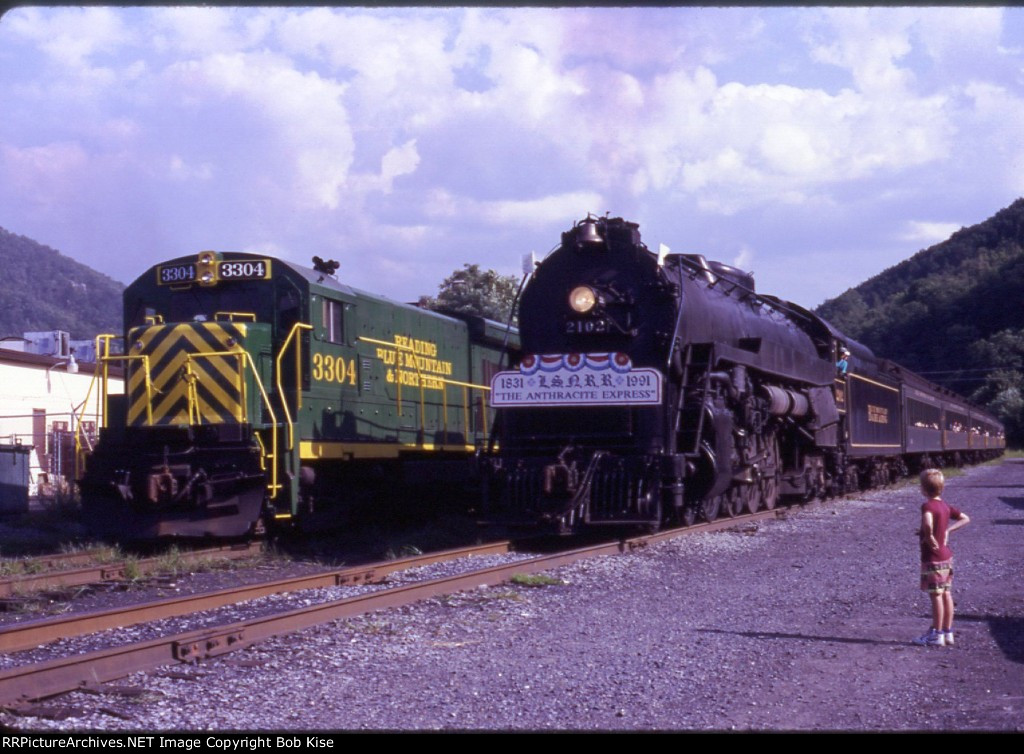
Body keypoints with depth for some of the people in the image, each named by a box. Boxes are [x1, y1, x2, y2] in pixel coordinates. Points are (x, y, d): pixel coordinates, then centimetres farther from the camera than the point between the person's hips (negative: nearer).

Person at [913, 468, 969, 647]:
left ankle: (936, 634, 2)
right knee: (946, 594, 11)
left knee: (935, 595, -3)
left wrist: (929, 537, -21)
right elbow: (965, 519, 18)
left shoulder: (927, 506, -17)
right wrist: (948, 530, 10)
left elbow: (927, 523, -38)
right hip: (946, 555, 8)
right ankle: (948, 633, 17)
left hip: (932, 558, -8)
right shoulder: (945, 506, 8)